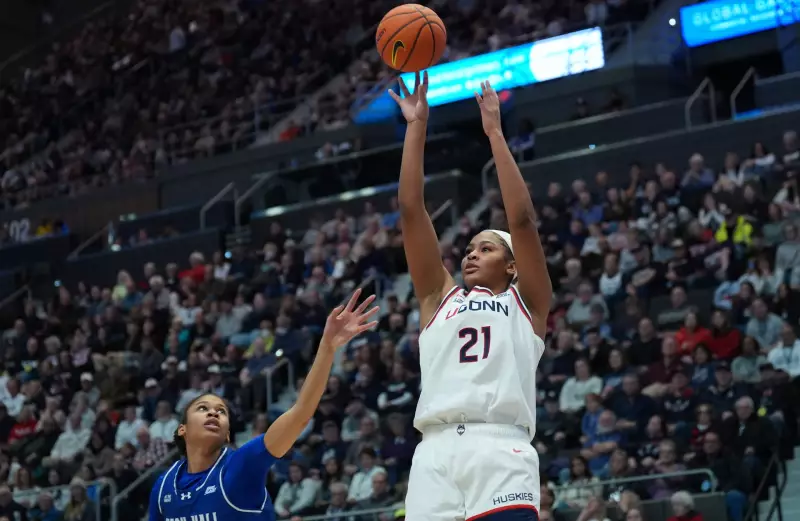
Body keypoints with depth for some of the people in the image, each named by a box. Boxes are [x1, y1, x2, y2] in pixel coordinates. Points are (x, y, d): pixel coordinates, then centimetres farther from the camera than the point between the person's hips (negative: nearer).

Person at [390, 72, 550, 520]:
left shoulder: (526, 302, 19)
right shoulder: (440, 297, 26)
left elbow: (523, 220, 6)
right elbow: (412, 210, 20)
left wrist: (495, 133, 8)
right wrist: (417, 126, 17)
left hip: (500, 449, -3)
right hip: (436, 451, 3)